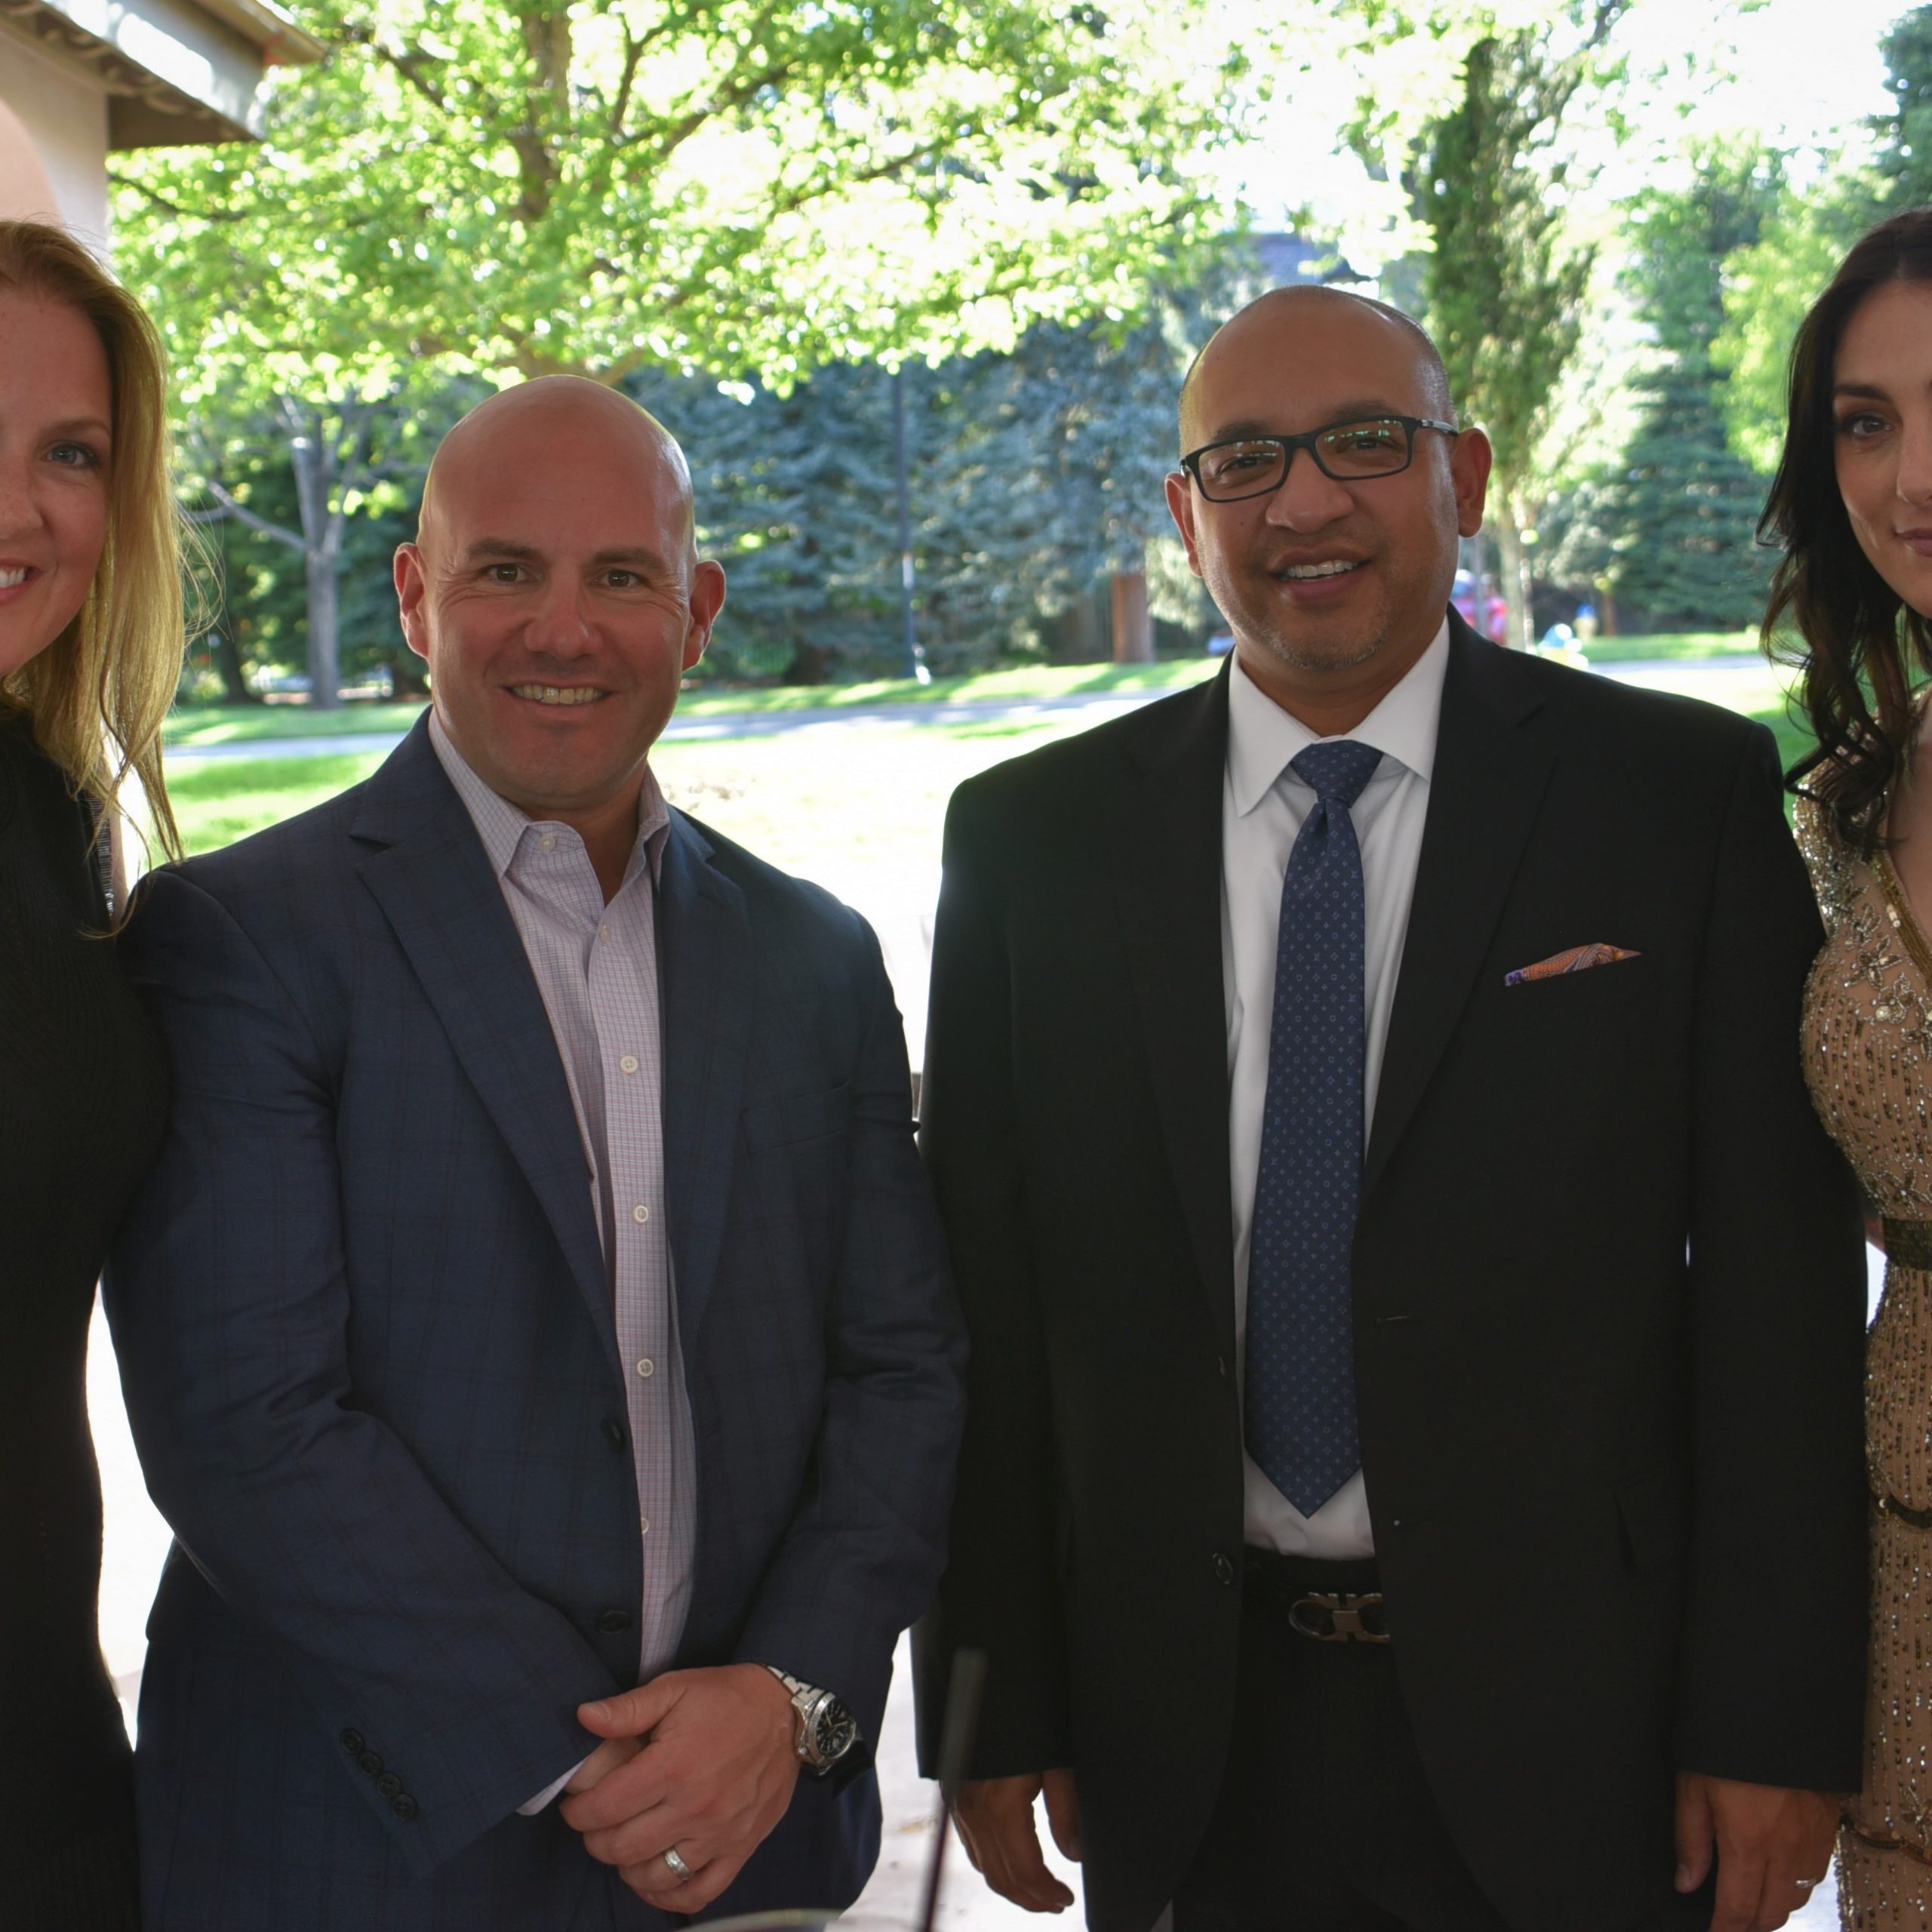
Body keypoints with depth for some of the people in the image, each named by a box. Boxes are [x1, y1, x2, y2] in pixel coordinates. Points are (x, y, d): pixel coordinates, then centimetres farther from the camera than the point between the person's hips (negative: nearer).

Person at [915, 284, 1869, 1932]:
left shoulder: (1686, 794, -4)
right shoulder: (1030, 840, 1)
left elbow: (1780, 1289, -5)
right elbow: (984, 1310, 2)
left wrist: (1776, 1720, -7)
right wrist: (996, 1707, 1)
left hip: (1570, 1726, -1)